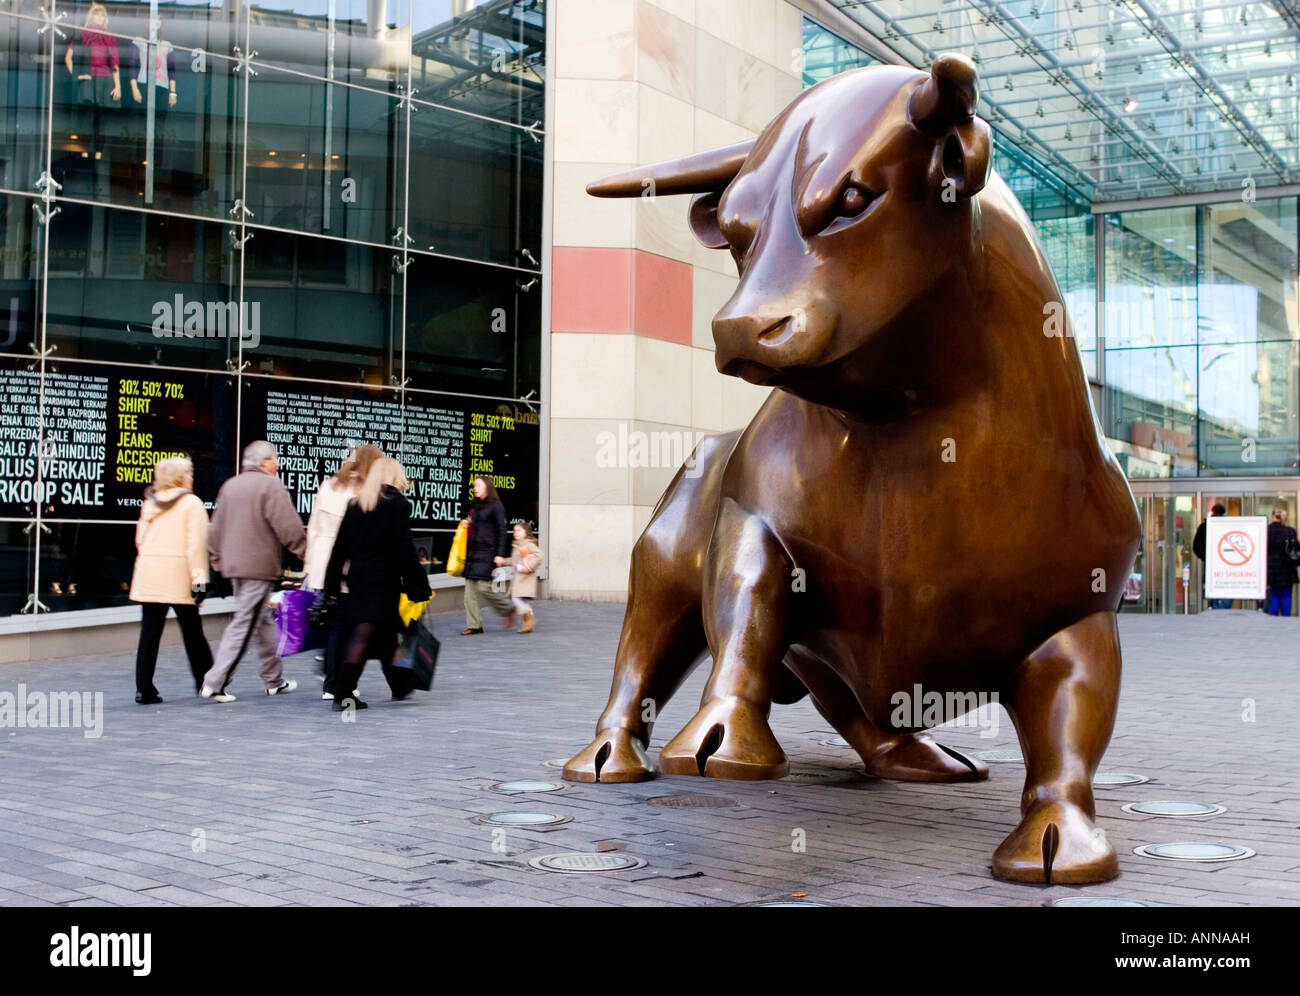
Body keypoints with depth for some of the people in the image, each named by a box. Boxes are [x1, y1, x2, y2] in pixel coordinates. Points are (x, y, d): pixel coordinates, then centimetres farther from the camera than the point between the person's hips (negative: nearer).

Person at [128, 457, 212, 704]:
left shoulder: (150, 503, 14)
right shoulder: (191, 502, -3)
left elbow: (140, 539, 16)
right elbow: (196, 543, -10)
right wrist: (199, 577, -11)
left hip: (148, 573, 4)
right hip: (178, 575, -4)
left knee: (149, 633, 3)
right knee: (192, 632, 8)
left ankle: (144, 689, 0)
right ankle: (205, 682, 19)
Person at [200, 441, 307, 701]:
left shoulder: (229, 486, 14)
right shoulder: (270, 485, -10)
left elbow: (216, 528, 17)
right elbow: (289, 527, -15)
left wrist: (218, 561, 23)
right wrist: (306, 552, -5)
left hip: (233, 564, 8)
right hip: (259, 566, -8)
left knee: (263, 621, 17)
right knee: (244, 625, -5)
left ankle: (274, 680, 25)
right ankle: (214, 683, -8)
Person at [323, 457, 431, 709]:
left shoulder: (355, 504, 8)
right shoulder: (397, 504, -7)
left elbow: (340, 547, 7)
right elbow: (404, 549, -11)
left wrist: (332, 585, 12)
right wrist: (418, 587, -7)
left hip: (357, 576, 6)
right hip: (385, 577, -6)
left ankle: (399, 685, 24)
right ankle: (343, 692, -8)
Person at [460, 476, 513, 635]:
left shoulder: (496, 506, -5)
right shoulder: (474, 506, 16)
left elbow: (502, 531, -10)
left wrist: (500, 554, -16)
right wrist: (466, 525, 5)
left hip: (487, 551, -7)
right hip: (473, 553, 7)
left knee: (483, 586, -13)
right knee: (470, 587, 2)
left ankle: (508, 608, 10)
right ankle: (474, 625, 6)